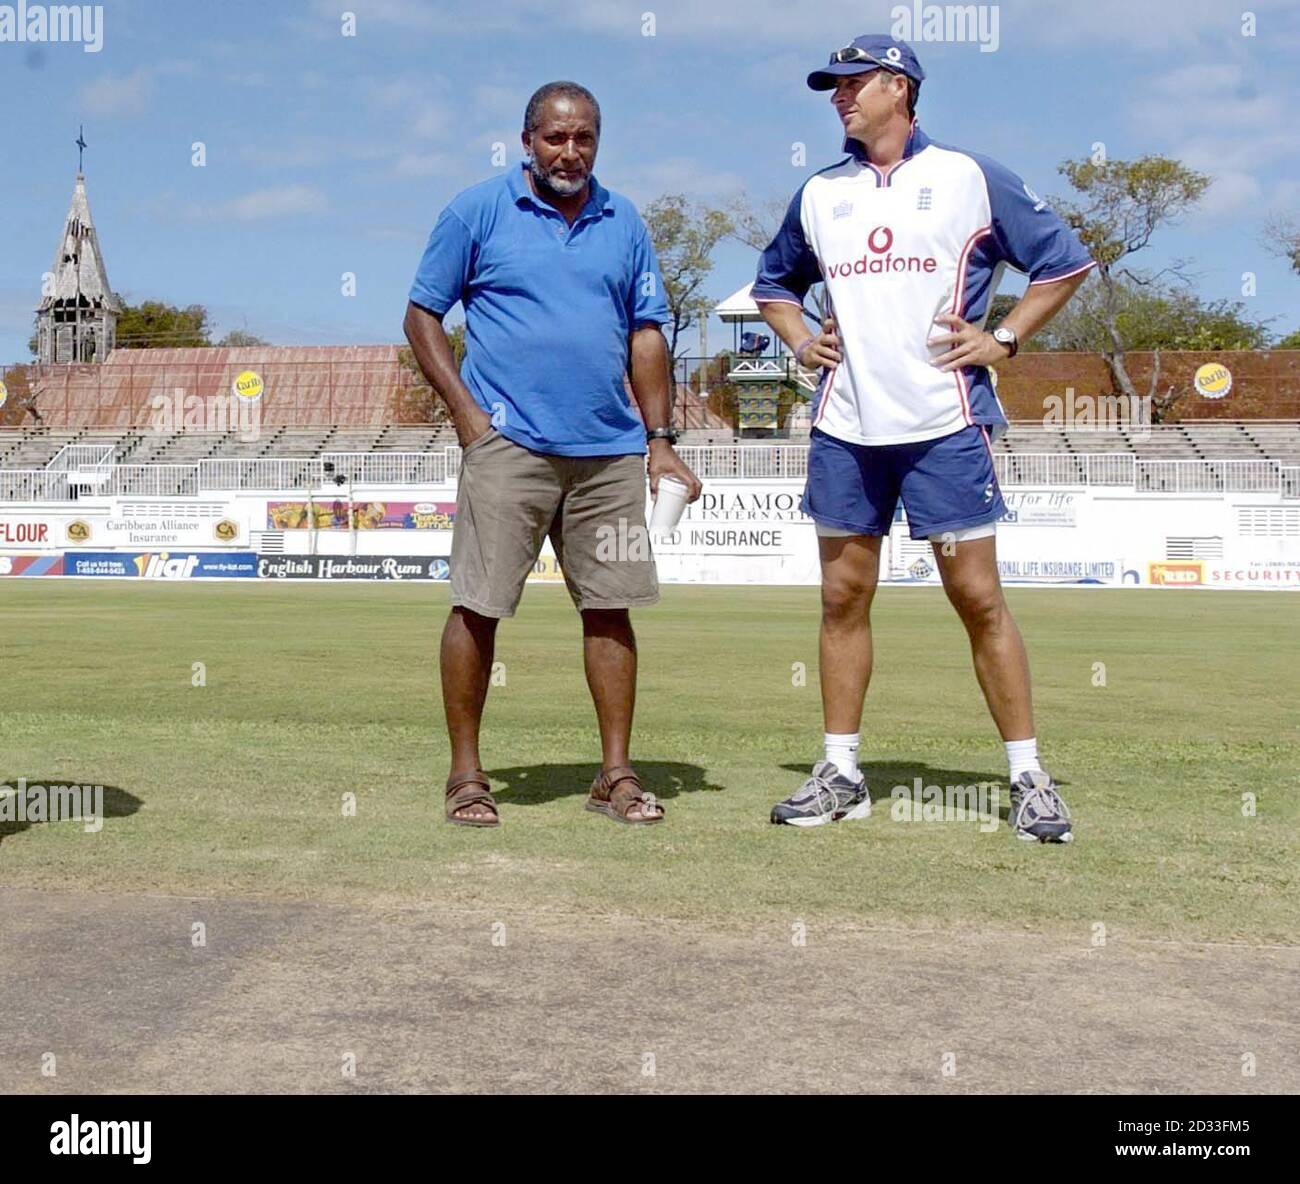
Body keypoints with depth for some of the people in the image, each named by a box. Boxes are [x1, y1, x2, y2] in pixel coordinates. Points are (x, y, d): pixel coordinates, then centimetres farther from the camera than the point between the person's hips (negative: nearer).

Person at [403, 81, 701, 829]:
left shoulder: (624, 224, 13)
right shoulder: (478, 212, 3)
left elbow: (647, 334, 15)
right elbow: (422, 316, 5)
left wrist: (660, 439, 7)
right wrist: (466, 411, -5)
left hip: (611, 450, 4)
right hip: (508, 447, -3)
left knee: (611, 606, 5)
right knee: (478, 607, -4)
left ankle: (617, 774, 14)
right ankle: (466, 774, 8)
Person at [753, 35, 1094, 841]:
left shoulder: (969, 177, 2)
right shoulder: (820, 194, 14)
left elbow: (1066, 260, 6)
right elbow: (775, 280, 29)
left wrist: (1004, 339, -3)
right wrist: (800, 339, 11)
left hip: (945, 425, -4)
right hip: (845, 428, 4)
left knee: (979, 598, -4)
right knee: (844, 597, 6)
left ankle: (1030, 778, 5)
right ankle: (842, 773, 15)